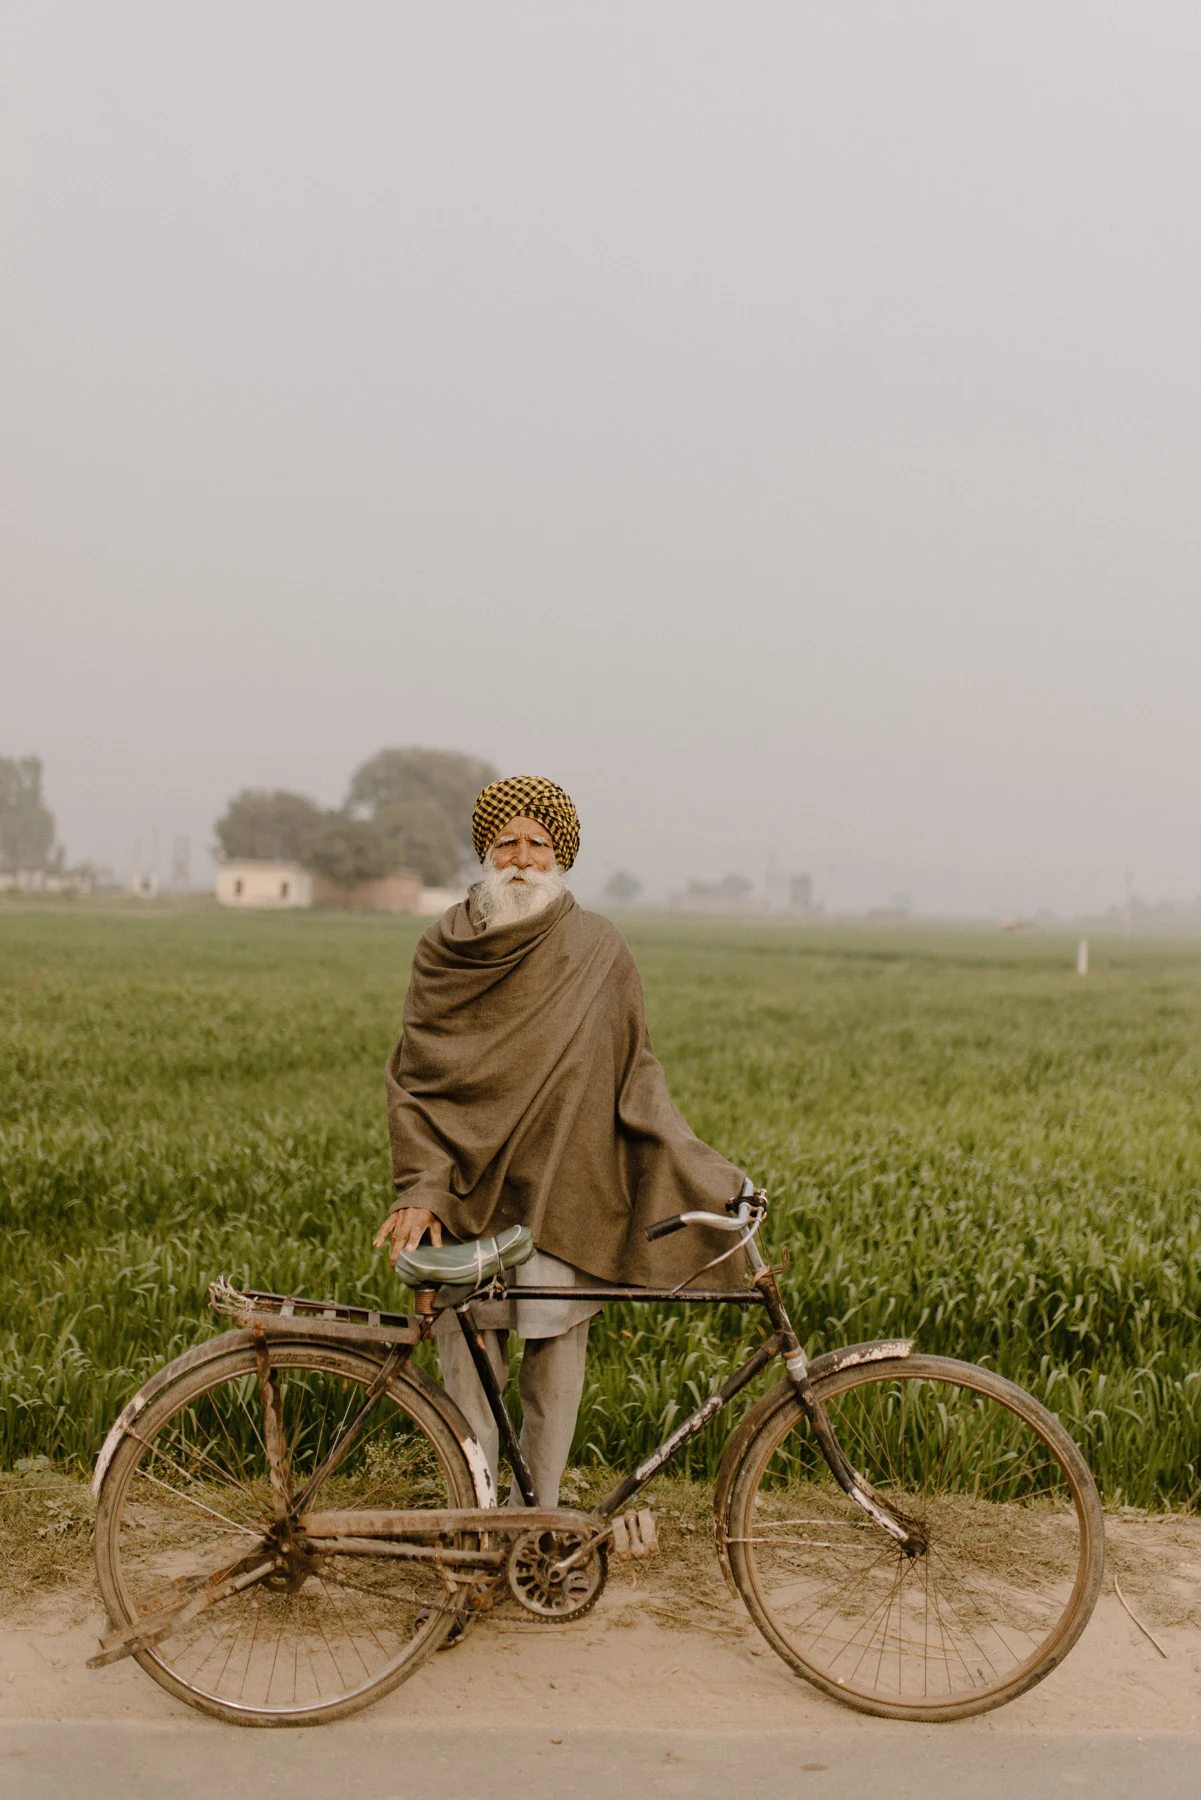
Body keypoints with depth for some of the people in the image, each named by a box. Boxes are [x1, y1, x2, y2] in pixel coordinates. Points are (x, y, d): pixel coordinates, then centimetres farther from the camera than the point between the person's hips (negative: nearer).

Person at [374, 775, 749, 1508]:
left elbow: (636, 1075, 5)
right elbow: (412, 1078, 4)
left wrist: (702, 1174, -2)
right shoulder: (447, 950, 4)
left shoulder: (600, 949, 1)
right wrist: (420, 1188, -7)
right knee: (468, 1363, 4)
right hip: (468, 1199, 1)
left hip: (565, 1193, 0)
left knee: (556, 1352, 4)